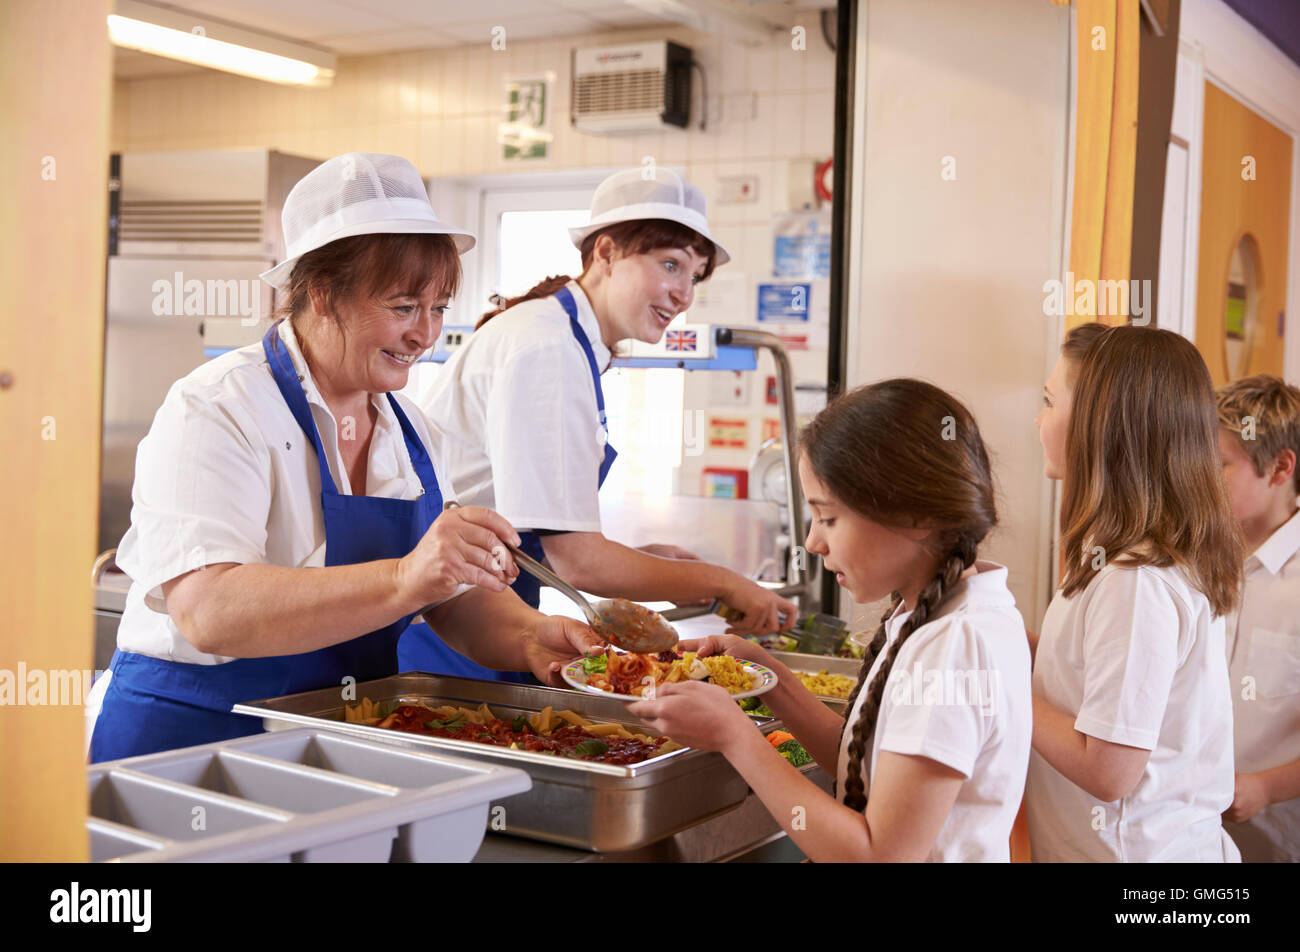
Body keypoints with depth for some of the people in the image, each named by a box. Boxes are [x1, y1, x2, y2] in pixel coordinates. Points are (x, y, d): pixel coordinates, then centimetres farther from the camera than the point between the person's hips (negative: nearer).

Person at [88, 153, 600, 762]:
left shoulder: (405, 428, 11)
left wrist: (529, 638, -11)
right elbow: (206, 613, -26)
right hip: (194, 736, -6)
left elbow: (461, 596, 11)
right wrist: (404, 580, -36)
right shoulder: (216, 411, -12)